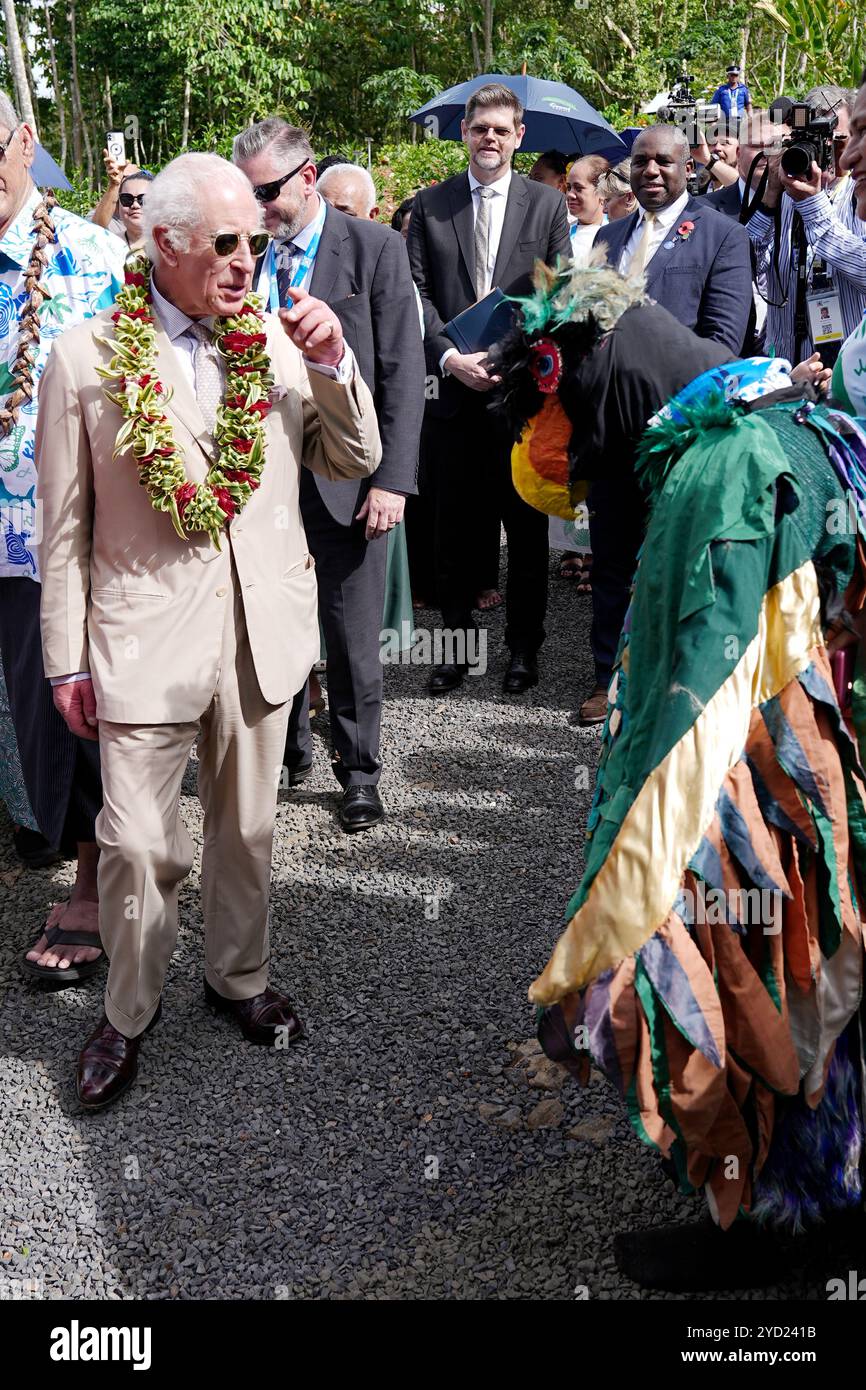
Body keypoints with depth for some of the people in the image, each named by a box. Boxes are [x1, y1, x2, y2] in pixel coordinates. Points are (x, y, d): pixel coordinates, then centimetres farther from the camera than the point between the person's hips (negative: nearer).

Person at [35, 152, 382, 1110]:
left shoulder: (279, 342, 0)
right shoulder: (87, 359, -9)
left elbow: (356, 462, 7)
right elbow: (64, 526, -4)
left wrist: (332, 363, -10)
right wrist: (67, 661, -2)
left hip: (260, 630, 3)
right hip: (143, 638, -3)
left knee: (247, 828, 18)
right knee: (137, 845, 3)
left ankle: (238, 977, 40)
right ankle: (128, 1012, 27)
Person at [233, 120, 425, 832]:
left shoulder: (374, 247, -4)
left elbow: (402, 372, -7)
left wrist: (391, 479, -13)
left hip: (345, 478, -3)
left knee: (353, 638, 4)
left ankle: (359, 770, 21)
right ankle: (287, 752, 31)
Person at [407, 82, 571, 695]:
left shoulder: (547, 203, 6)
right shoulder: (431, 204, 8)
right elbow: (416, 292, 3)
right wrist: (450, 357, -12)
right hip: (452, 386, 1)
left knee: (525, 522, 6)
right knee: (454, 523, 7)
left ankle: (524, 645, 17)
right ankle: (457, 640, 18)